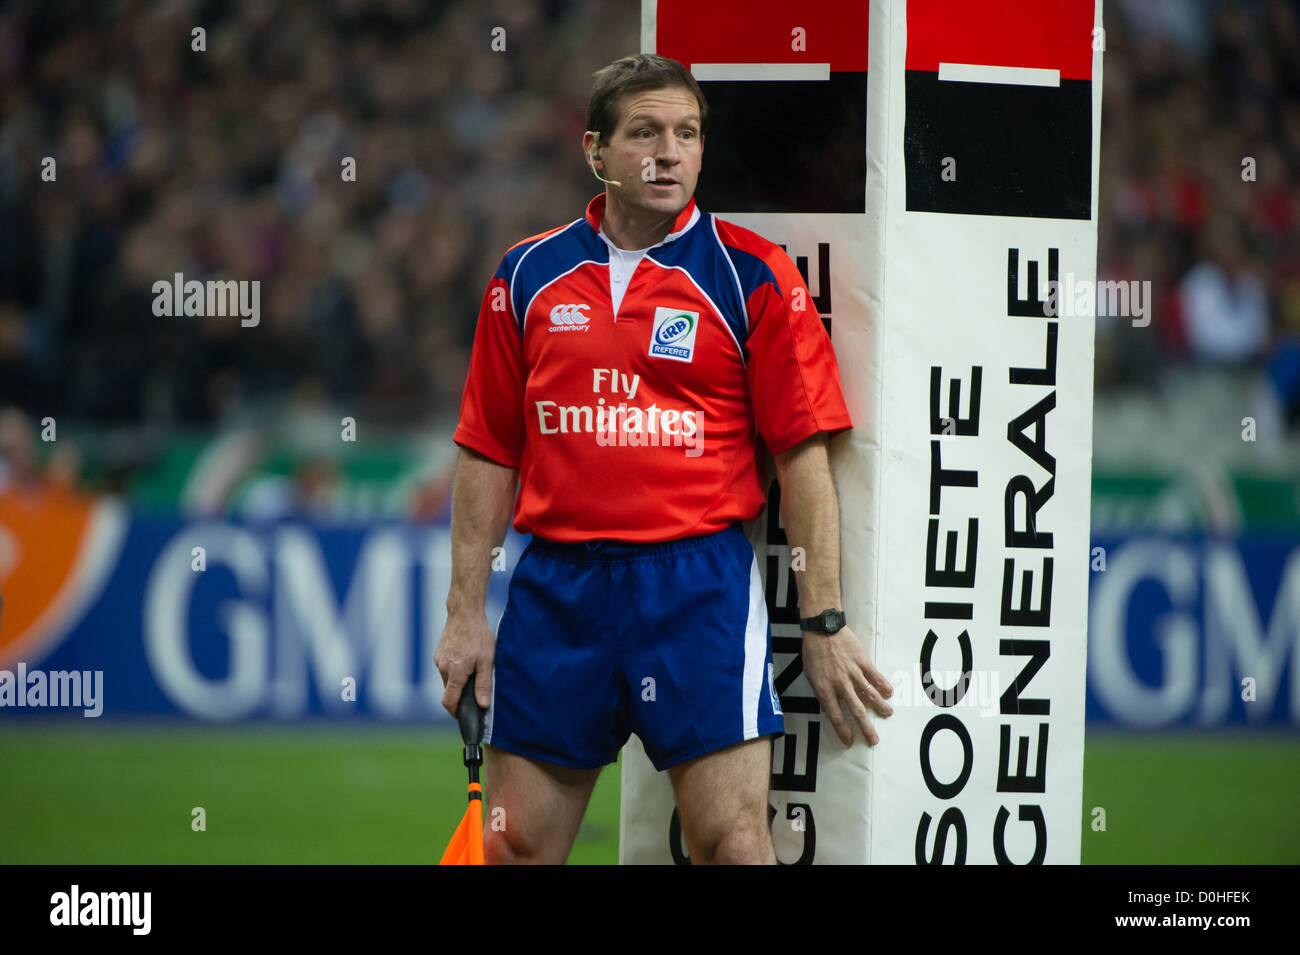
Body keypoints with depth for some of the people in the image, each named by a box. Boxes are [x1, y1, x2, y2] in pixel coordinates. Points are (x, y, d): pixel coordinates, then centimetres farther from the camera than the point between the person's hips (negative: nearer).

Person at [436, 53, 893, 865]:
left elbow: (804, 455, -2)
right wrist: (466, 612, 8)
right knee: (514, 844, 4)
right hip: (556, 581, 3)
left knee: (733, 841, -10)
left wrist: (824, 620, -7)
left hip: (699, 581, -3)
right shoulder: (529, 276, 9)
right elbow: (490, 455, 13)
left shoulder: (752, 275, 0)